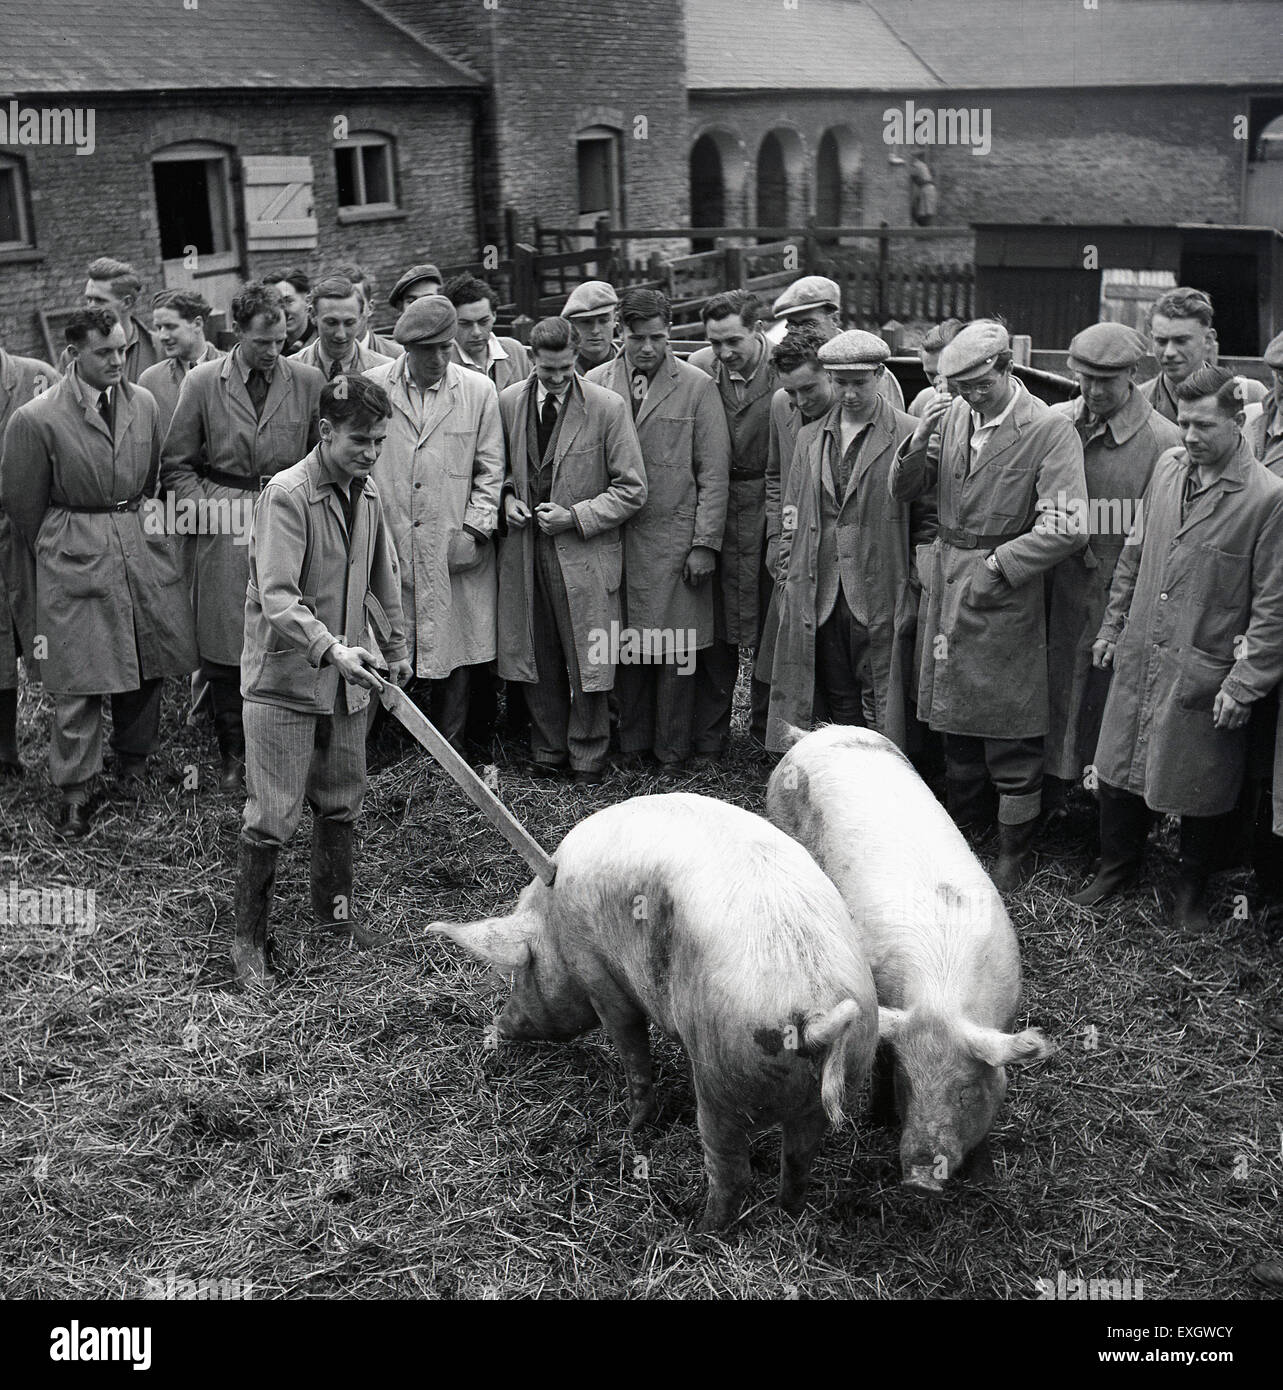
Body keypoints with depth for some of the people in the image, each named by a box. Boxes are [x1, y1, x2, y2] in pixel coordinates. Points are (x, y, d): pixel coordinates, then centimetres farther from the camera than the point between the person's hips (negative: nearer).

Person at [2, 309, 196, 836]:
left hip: (144, 541, 5)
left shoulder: (144, 402, 4)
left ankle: (133, 762, 34)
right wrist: (53, 548, 8)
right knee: (78, 679, -2)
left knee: (146, 664, 12)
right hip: (76, 555, -4)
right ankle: (73, 789, 10)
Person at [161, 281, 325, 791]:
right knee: (225, 652, 3)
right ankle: (233, 757, 18)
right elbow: (176, 466, 6)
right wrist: (209, 511, -5)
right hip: (225, 529, 0)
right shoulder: (202, 383, 0)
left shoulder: (308, 381, 2)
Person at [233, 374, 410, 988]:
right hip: (284, 676, -7)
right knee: (272, 816, -2)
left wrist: (395, 648, 23)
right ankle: (248, 940, 11)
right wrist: (331, 649, -37)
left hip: (346, 677, 7)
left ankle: (333, 907, 36)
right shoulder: (286, 494, -17)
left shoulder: (367, 493, 6)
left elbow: (383, 578, 19)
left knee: (341, 801, 17)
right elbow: (276, 597, -26)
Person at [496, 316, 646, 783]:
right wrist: (506, 497, 0)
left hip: (584, 551, -3)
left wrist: (576, 517, -13)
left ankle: (587, 756, 18)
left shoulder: (607, 407, -8)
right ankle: (548, 750, 25)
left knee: (586, 661, 1)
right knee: (538, 659, 9)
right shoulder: (507, 402, 3)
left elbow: (632, 489, -6)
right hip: (524, 548, 3)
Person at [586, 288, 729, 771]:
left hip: (674, 538, -2)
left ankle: (672, 750, 13)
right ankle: (633, 744, 20)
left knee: (674, 650, 0)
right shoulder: (595, 384, 6)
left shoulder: (697, 386, 1)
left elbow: (714, 473, 0)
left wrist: (705, 544, -4)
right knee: (627, 644, 6)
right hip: (614, 537, 2)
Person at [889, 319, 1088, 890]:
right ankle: (963, 821, 37)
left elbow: (1066, 527, -19)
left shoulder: (1050, 431, -13)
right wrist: (920, 442, -12)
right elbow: (903, 491, 6)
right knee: (954, 715, 18)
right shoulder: (951, 415, 2)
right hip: (945, 583, 6)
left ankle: (1013, 851, 15)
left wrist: (998, 563, -18)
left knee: (1009, 732, 2)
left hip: (1004, 589, -5)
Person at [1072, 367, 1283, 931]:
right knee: (1119, 769, 15)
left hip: (1204, 672, -5)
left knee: (1197, 789, 10)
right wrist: (1112, 626, 15)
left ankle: (1190, 890, 33)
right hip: (1139, 657, 5)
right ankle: (1117, 866, 37)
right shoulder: (1168, 467, 3)